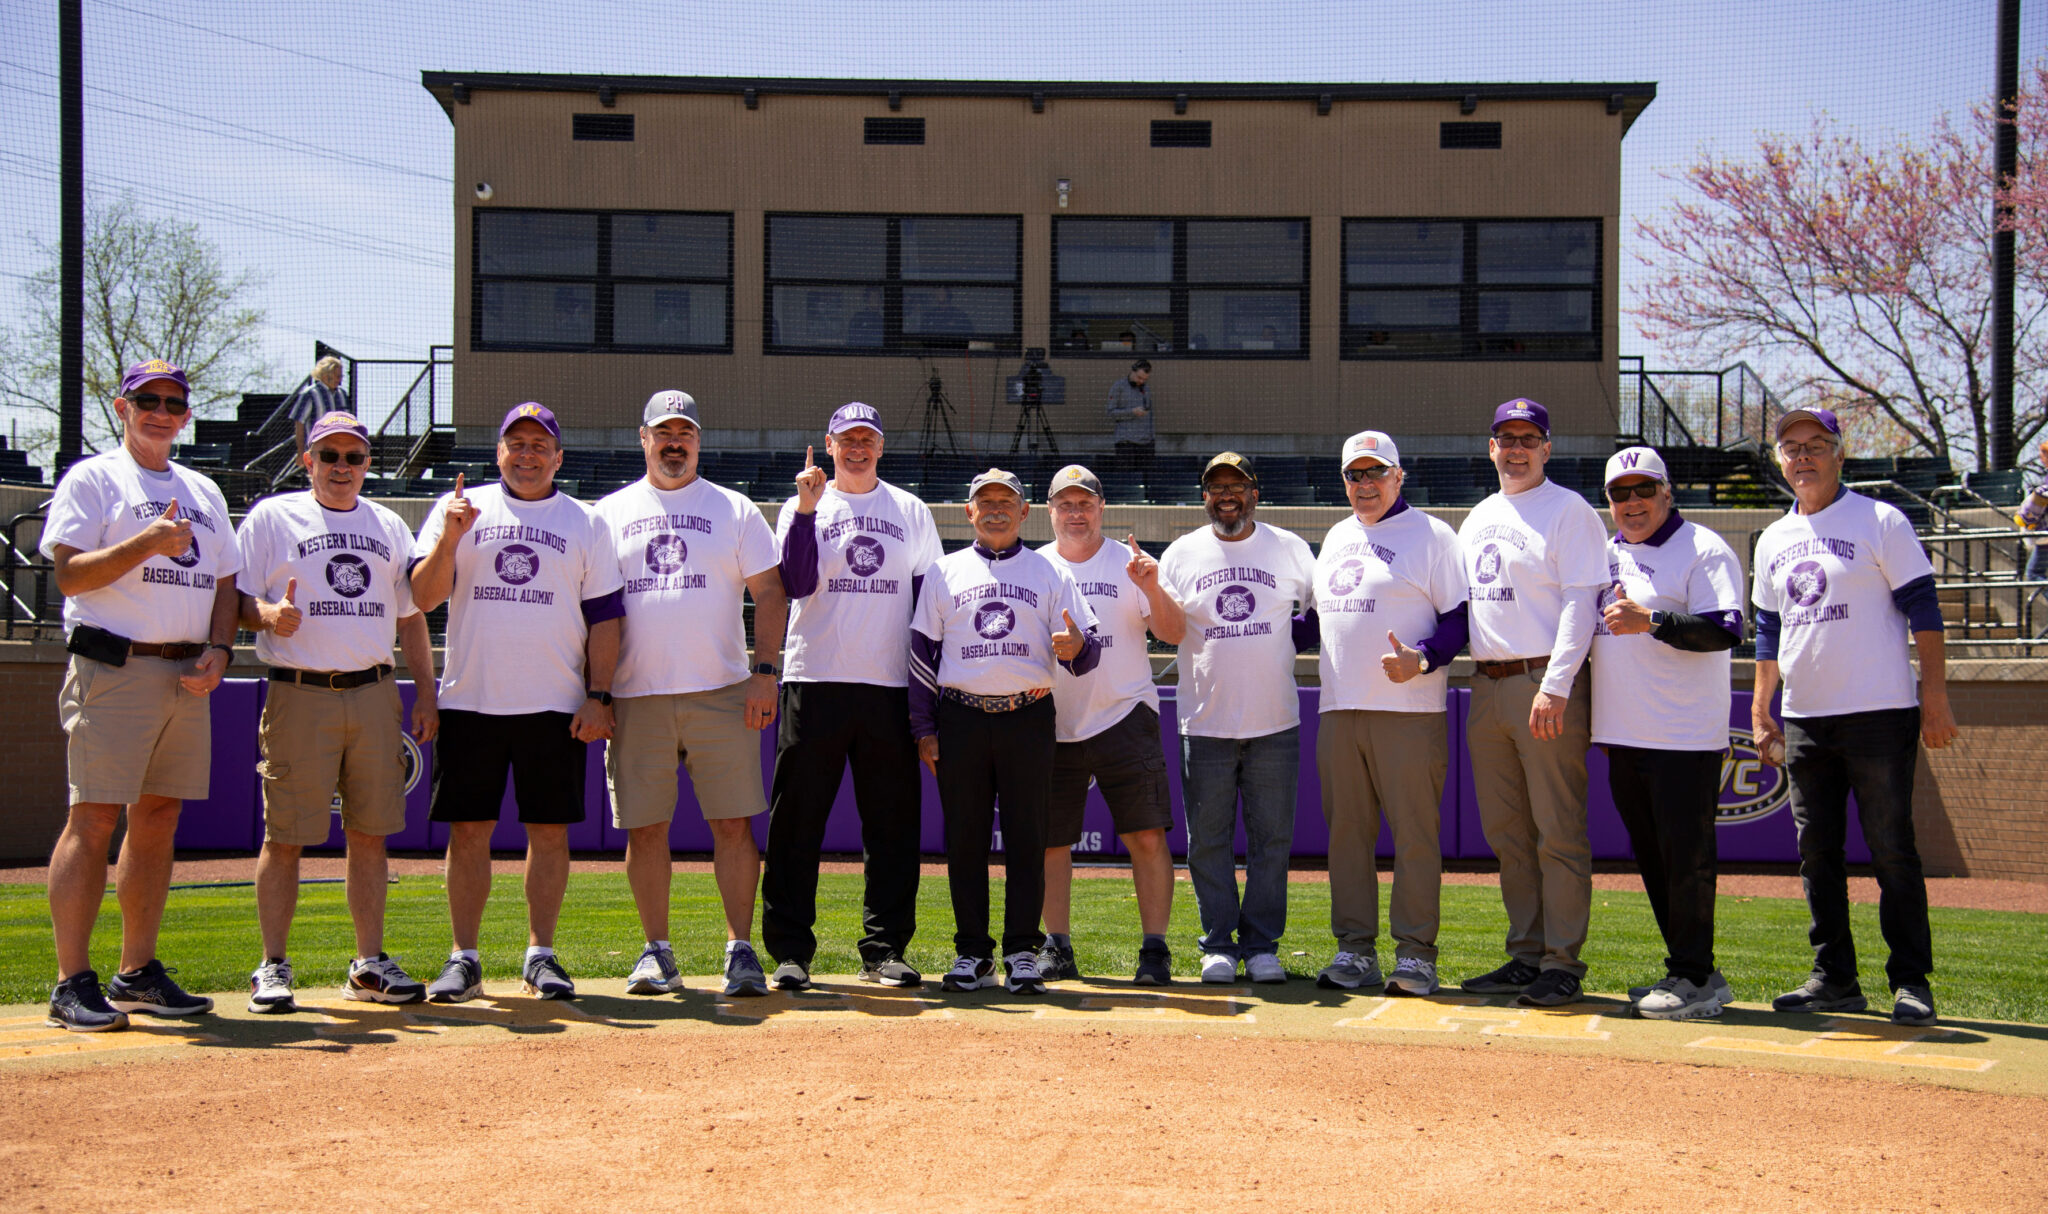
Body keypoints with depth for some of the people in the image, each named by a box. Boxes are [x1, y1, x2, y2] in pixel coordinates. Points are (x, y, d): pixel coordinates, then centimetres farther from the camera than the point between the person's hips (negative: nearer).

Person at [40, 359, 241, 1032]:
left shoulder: (203, 491, 20)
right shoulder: (93, 478, 2)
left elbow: (225, 583, 18)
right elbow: (70, 574, -8)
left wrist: (219, 650, 2)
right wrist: (146, 543, -21)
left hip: (188, 676, 6)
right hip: (113, 668, -6)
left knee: (159, 818, 8)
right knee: (93, 819, -9)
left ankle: (138, 973, 15)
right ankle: (73, 983, -7)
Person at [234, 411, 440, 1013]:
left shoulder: (389, 527, 16)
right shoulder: (272, 517, 4)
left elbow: (410, 614, 18)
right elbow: (237, 599, 0)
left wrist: (425, 690, 9)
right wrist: (268, 615, -23)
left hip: (374, 693, 4)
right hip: (299, 694, -4)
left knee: (370, 833, 6)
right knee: (285, 837, -3)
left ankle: (370, 965, 13)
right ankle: (273, 967, 6)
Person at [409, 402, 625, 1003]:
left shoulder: (586, 522, 10)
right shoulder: (458, 508, 9)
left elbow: (604, 616, 6)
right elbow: (423, 597, 0)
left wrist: (598, 697, -3)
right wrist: (450, 538, -16)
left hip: (555, 705, 0)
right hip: (470, 701, 0)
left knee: (549, 831, 2)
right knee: (467, 830, 2)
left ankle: (541, 955, 11)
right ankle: (463, 959, 10)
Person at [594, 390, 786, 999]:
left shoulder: (735, 510, 9)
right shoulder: (609, 513, 12)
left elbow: (770, 593, 6)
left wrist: (765, 672, -6)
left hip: (721, 695, -1)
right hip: (636, 697, 1)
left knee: (733, 823, -4)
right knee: (644, 828, 3)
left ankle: (741, 950, 2)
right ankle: (657, 954, 13)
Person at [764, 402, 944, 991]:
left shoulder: (912, 512, 13)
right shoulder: (803, 508, 7)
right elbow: (796, 584, -9)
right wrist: (807, 509, -16)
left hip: (890, 687, 2)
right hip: (815, 681, -2)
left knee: (893, 822, 3)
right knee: (796, 820, -2)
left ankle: (885, 948, 10)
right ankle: (790, 948, 5)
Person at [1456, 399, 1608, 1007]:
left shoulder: (1569, 510, -4)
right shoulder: (1478, 519, 19)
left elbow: (1580, 603, -12)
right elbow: (1461, 605, 23)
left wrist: (1555, 686, -21)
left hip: (1546, 686, -8)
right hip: (1487, 686, 8)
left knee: (1558, 832, -6)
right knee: (1506, 834, 10)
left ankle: (1563, 963, -1)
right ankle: (1527, 956, 18)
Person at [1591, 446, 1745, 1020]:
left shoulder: (1704, 550, -5)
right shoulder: (1604, 554, 17)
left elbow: (1724, 629, -17)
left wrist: (1651, 620, -24)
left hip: (1684, 736, -8)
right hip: (1623, 736, 8)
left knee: (1686, 856, -6)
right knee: (1652, 859, 11)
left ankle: (1693, 980, 0)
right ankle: (1694, 973, 20)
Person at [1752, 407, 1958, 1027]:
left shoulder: (1880, 522, -2)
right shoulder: (1772, 542, 15)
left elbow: (1923, 610, -5)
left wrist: (1935, 698, -12)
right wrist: (1760, 710, 14)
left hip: (1879, 714, -6)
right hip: (1803, 721, 6)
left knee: (1892, 851, -5)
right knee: (1816, 853, 7)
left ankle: (1911, 982, 1)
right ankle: (1835, 978, 15)